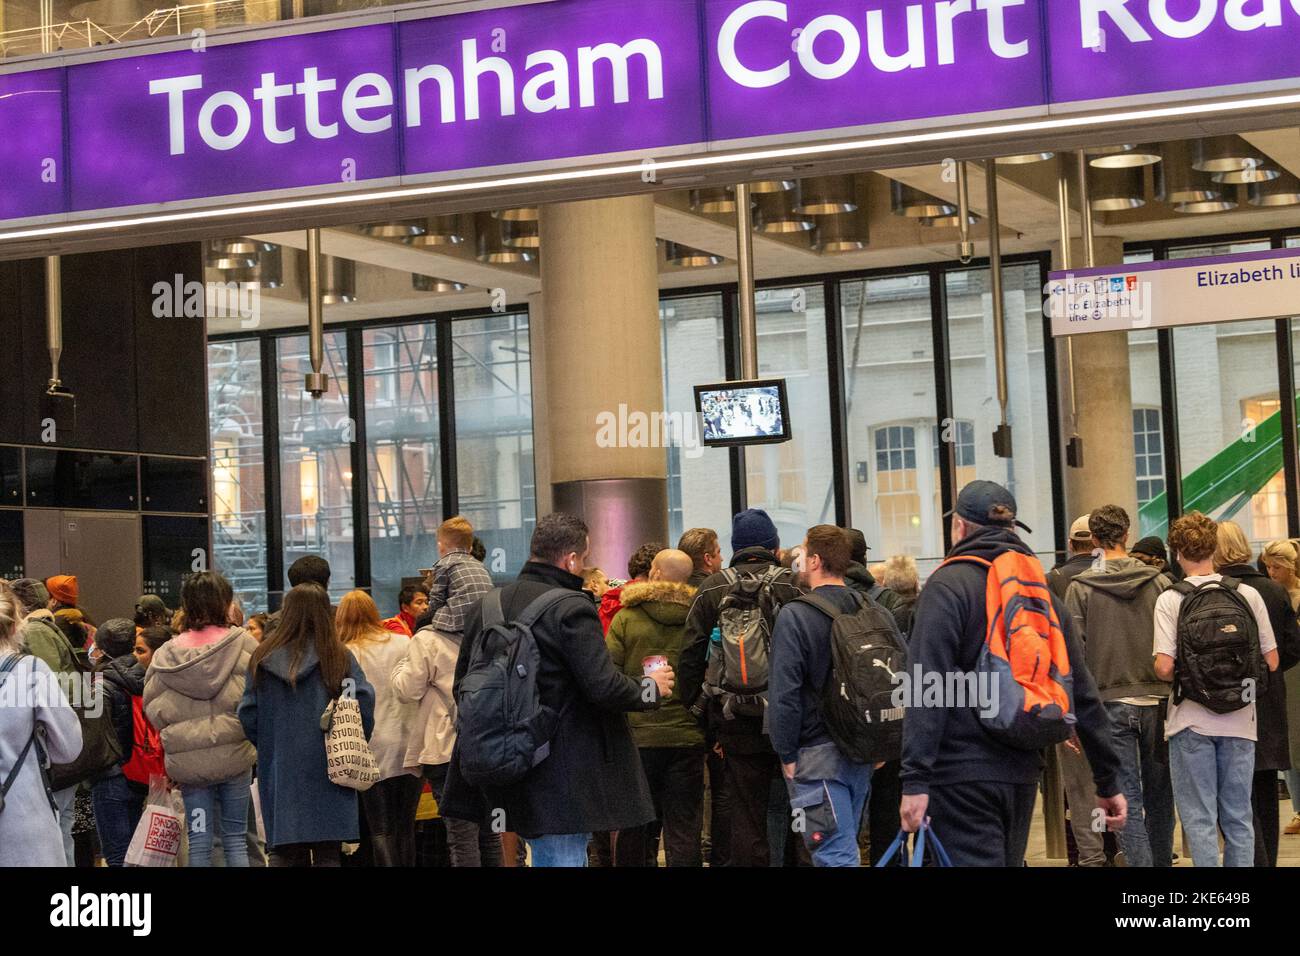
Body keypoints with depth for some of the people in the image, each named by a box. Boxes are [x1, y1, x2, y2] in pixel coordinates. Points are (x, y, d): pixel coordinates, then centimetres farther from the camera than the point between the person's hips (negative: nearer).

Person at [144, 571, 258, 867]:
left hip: (187, 761, 2)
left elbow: (154, 709, 3)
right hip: (234, 754, -2)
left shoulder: (166, 654, 1)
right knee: (235, 837, 7)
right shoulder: (243, 643, -7)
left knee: (199, 841, 7)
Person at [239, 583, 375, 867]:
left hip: (278, 772, 2)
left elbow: (248, 716, 2)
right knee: (327, 853, 1)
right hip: (326, 769, -2)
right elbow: (363, 702, -11)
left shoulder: (262, 659, 2)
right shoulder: (339, 656, -4)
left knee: (285, 853, 7)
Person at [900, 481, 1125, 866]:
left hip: (963, 773, -7)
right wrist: (1108, 781, 18)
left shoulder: (948, 586, -7)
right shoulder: (1043, 592, 13)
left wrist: (915, 780, -20)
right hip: (1022, 771, 7)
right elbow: (1083, 693, 13)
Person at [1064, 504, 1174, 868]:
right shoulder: (1159, 582, 1)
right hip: (1157, 701, 2)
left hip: (1110, 703, -2)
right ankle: (1162, 861, 19)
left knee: (1128, 799, -1)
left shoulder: (1080, 588, -2)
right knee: (1159, 795, 13)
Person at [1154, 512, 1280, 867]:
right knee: (1238, 818, 11)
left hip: (1191, 721, -3)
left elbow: (1164, 667, -15)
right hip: (1239, 719, 3)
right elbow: (1271, 661, 2)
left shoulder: (1170, 600, -8)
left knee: (1199, 820, 3)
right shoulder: (1248, 594, -1)